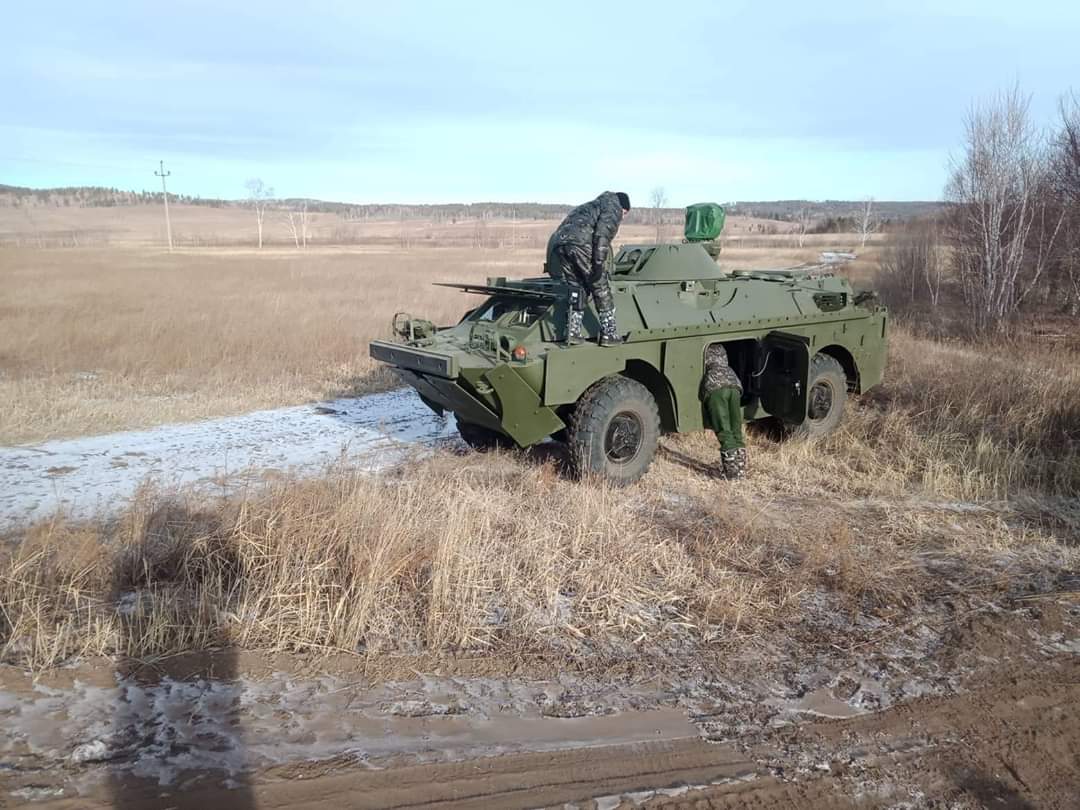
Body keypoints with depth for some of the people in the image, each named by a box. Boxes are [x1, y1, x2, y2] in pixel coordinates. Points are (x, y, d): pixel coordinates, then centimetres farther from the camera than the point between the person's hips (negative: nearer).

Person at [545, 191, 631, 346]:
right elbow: (602, 232, -5)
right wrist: (600, 262, -12)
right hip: (581, 242, -7)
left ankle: (572, 332, 5)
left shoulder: (587, 207, 39)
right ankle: (609, 334, 6)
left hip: (556, 243, 7)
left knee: (575, 289, 15)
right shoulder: (613, 206, 15)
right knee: (601, 289, 3)